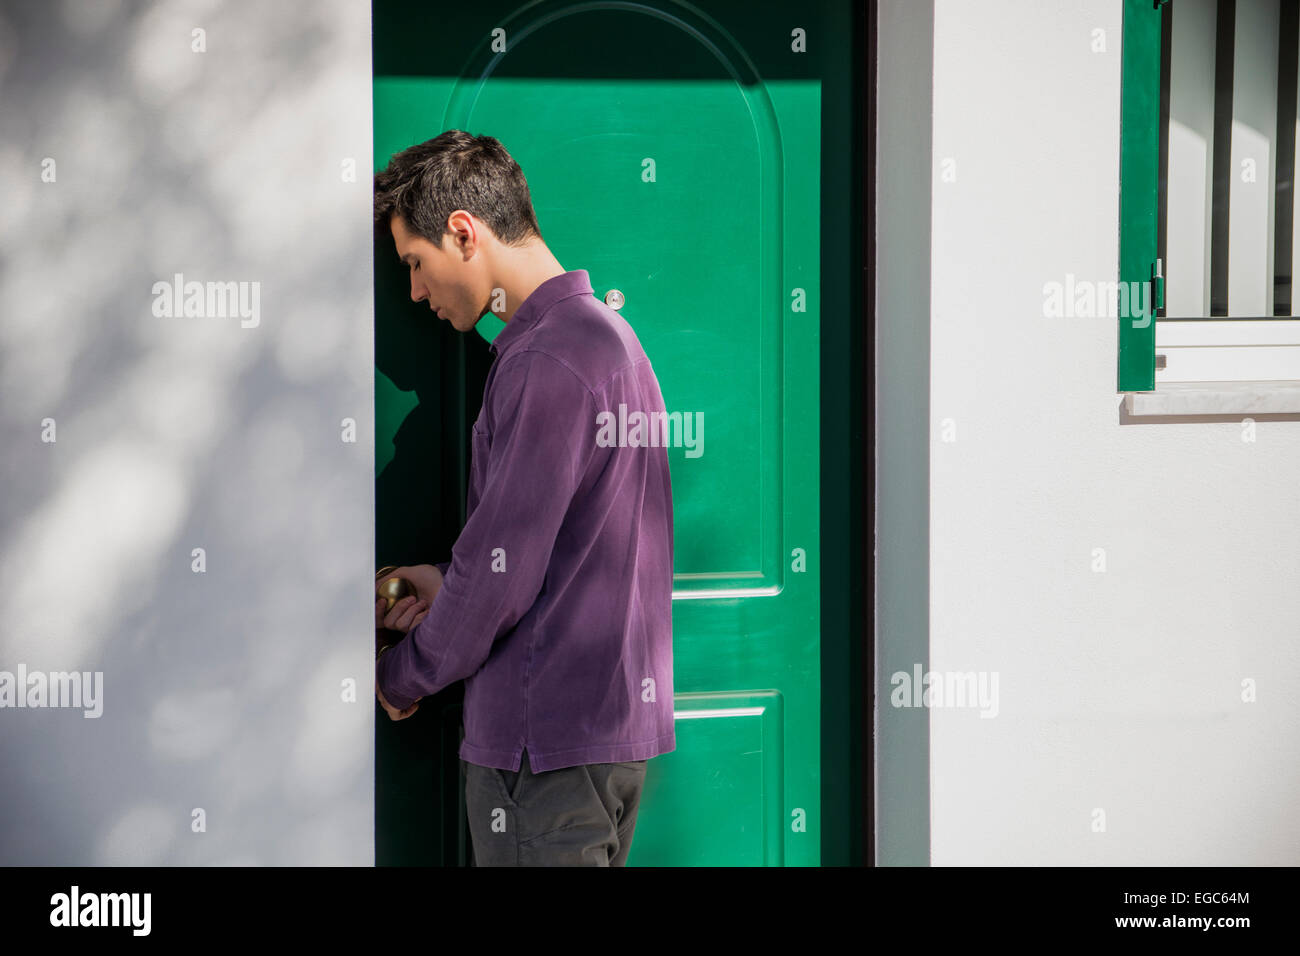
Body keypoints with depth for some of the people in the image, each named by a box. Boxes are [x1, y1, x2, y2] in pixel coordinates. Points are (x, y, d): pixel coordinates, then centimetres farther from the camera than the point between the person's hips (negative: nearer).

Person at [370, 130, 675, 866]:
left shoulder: (544, 359, -16)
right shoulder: (612, 336, 15)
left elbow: (501, 575, -18)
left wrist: (402, 675, -3)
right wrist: (450, 587, 14)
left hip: (546, 744, -10)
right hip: (622, 722, 10)